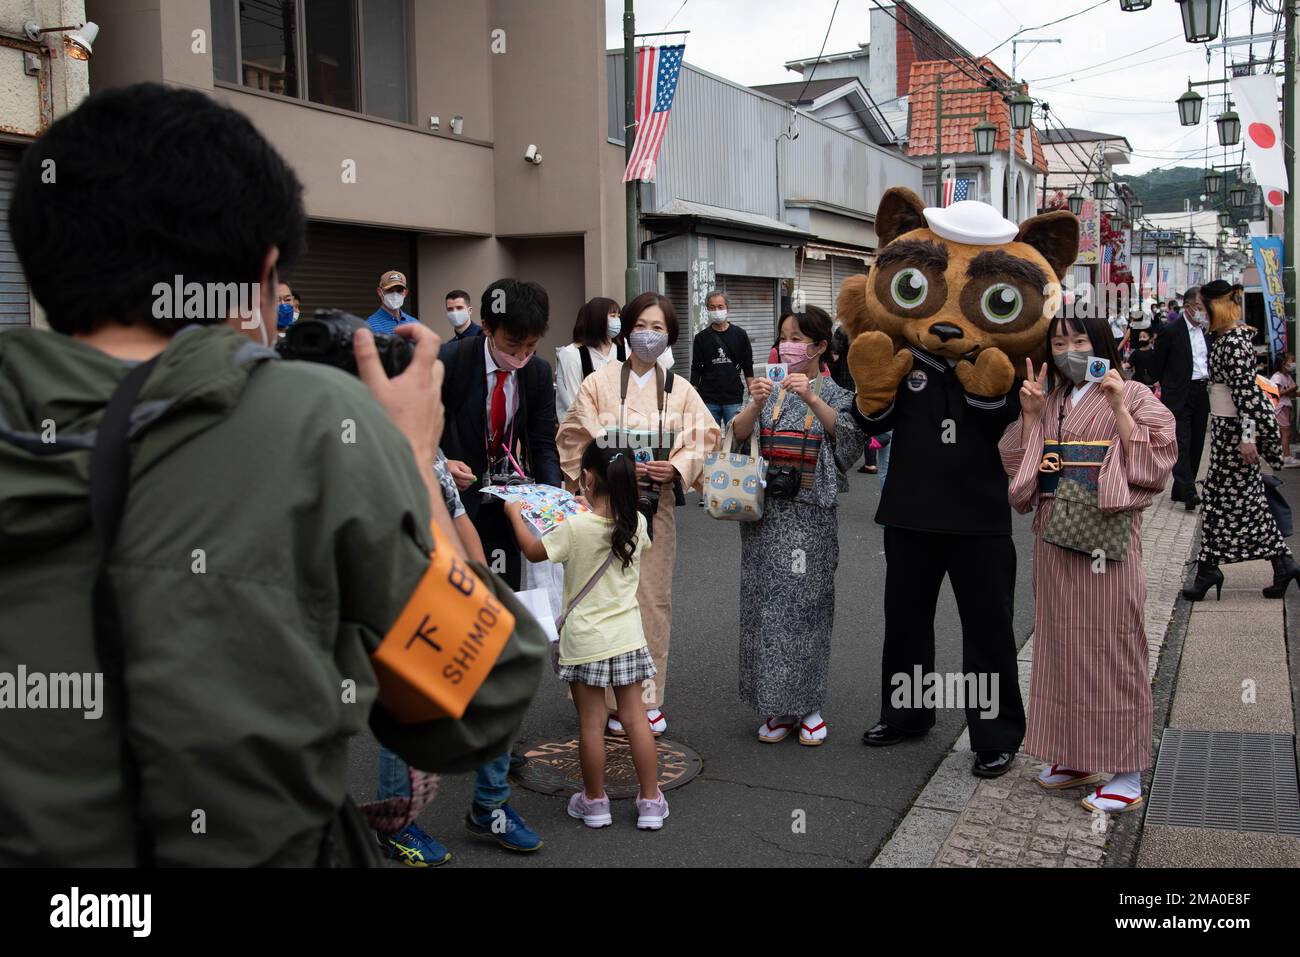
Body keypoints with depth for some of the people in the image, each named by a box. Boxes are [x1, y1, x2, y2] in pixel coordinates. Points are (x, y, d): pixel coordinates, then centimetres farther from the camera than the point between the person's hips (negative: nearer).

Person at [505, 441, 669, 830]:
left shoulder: (574, 528, -18)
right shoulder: (636, 524, -5)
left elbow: (534, 552, -1)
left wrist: (515, 514, 14)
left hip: (585, 640, -4)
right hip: (628, 636, 4)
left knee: (591, 722, 7)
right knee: (635, 716, 10)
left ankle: (595, 801, 21)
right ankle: (650, 801, 15)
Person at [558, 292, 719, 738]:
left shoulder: (681, 390, 8)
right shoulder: (598, 383, 1)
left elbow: (702, 440, 6)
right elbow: (576, 441, -2)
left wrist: (677, 467, -13)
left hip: (658, 508, 2)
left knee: (654, 601, 7)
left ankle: (648, 698, 20)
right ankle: (613, 700, 8)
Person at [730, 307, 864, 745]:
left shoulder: (833, 392, 3)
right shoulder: (769, 388, 11)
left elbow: (848, 436, -15)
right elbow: (739, 435, -1)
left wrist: (813, 400, -27)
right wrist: (755, 405, -19)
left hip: (810, 511, -3)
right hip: (766, 509, 3)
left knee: (806, 603, -1)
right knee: (766, 603, 2)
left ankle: (808, 706, 11)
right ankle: (778, 707, 12)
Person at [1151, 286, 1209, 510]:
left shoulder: (1207, 330, 8)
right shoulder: (1171, 331, -9)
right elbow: (1157, 364, -3)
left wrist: (1210, 380, 9)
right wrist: (1168, 386, 3)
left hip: (1202, 392, 6)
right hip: (1180, 395, -6)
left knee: (1196, 443, 7)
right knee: (1182, 443, -10)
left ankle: (1180, 490, 15)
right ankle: (1187, 491, -12)